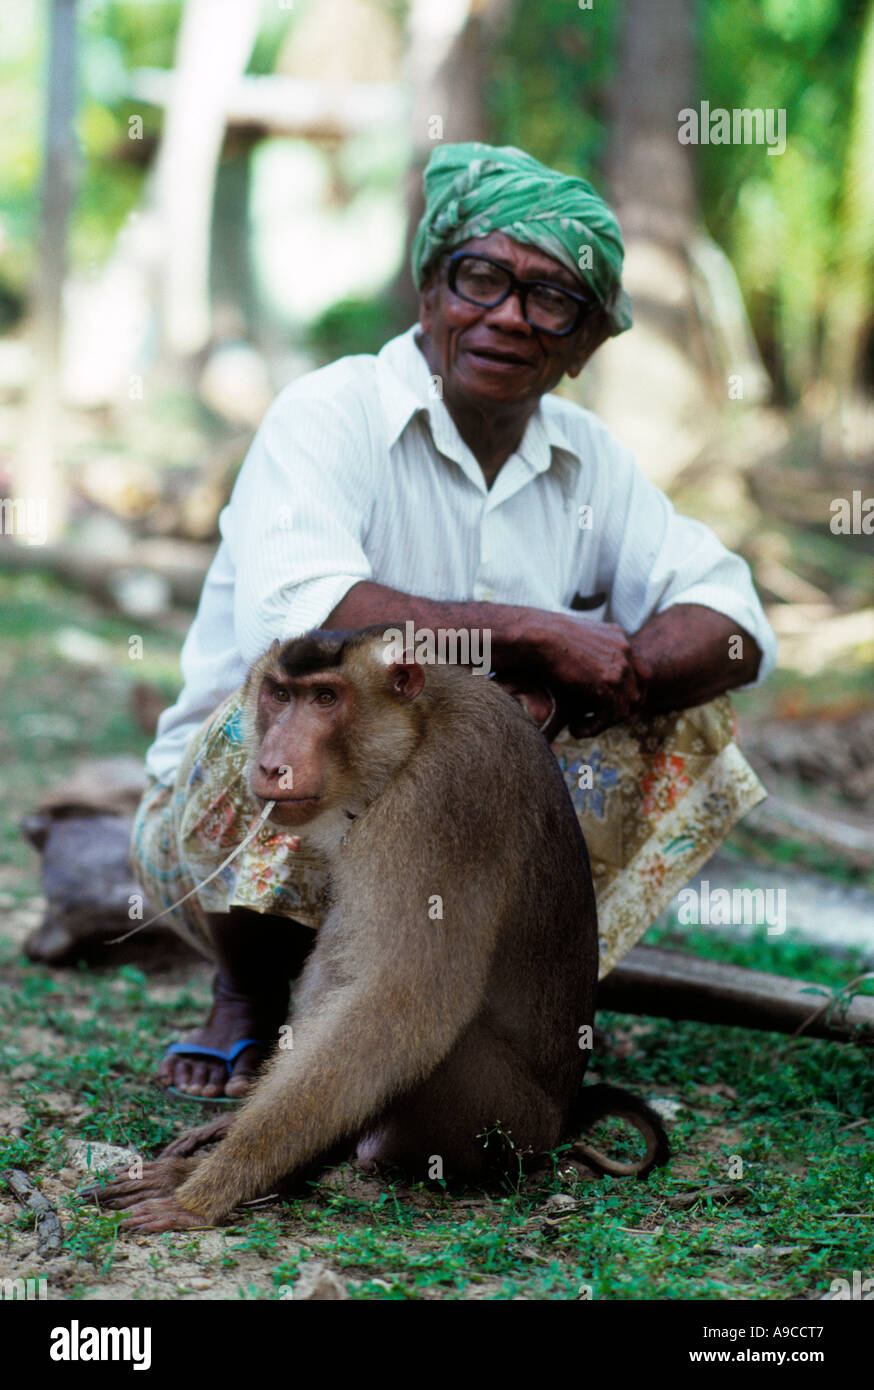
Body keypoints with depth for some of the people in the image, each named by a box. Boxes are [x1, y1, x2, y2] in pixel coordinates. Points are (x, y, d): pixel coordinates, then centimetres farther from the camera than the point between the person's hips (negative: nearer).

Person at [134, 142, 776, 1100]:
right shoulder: (330, 416, -15)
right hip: (229, 823, -4)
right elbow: (291, 616, -33)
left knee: (684, 718, -8)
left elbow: (737, 630, -4)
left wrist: (570, 686, -23)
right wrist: (533, 634, -28)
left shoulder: (587, 458, 3)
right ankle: (250, 1000, -8)